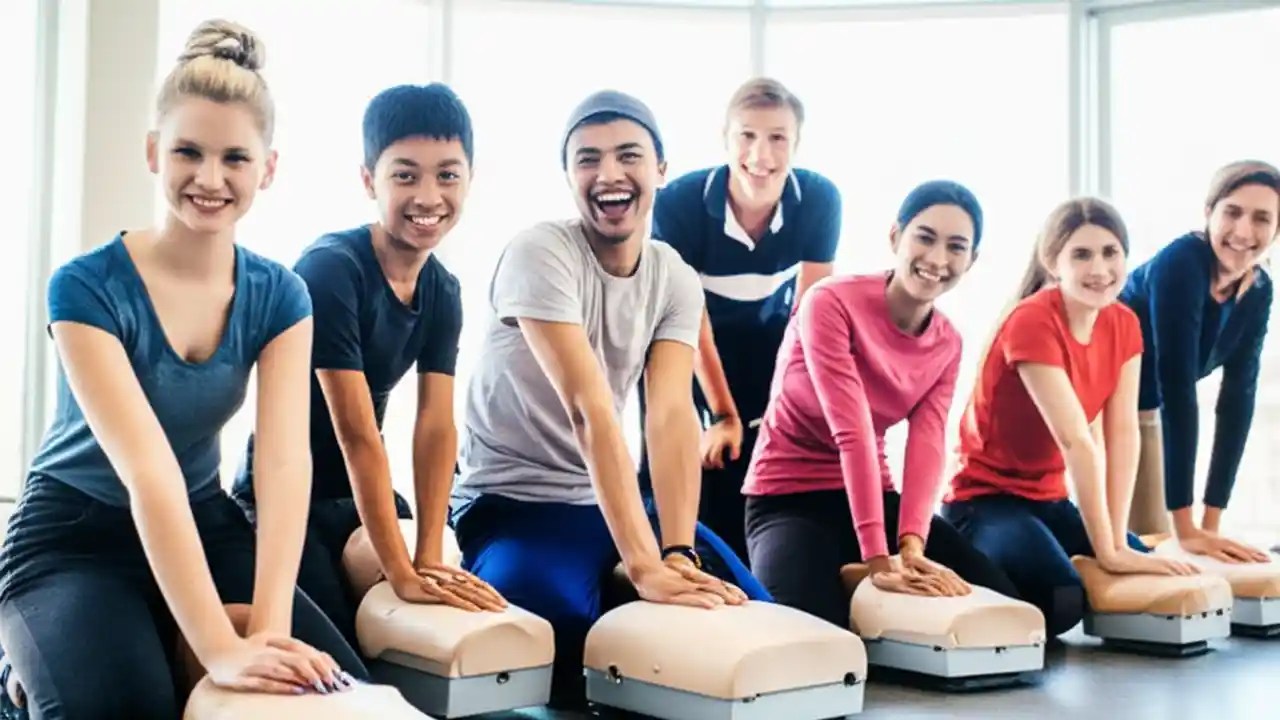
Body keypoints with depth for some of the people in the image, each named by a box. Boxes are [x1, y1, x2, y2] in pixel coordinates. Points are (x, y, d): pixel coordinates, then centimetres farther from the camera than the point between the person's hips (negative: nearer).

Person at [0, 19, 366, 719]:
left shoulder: (278, 296, -6)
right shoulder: (87, 287, -20)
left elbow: (284, 459, -18)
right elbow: (147, 470, -31)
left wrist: (270, 623, -33)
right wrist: (219, 646, -40)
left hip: (204, 527, 4)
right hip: (74, 538, -4)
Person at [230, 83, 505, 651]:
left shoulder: (442, 290, -2)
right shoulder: (329, 269, -23)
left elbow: (437, 426, -9)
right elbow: (356, 432, -27)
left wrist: (429, 558, -18)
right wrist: (402, 573, -28)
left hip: (358, 496, 6)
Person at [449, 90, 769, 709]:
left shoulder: (676, 280, -2)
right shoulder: (539, 253, -19)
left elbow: (672, 417, -15)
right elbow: (590, 410, -30)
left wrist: (680, 552, -30)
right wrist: (645, 565, -36)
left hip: (614, 495, 6)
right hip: (511, 500, -5)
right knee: (566, 632, -33)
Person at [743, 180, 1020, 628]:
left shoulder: (947, 344, 1)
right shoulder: (831, 303, -19)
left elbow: (927, 444, -14)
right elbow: (852, 431, -28)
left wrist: (911, 546, -31)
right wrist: (878, 559, -34)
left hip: (875, 496, 6)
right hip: (788, 498, -5)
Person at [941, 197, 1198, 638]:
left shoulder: (1124, 325, 1)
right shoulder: (1031, 322, -22)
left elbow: (1123, 434, -7)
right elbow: (1076, 440, -27)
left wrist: (1118, 541, -14)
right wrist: (1108, 552, -29)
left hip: (1051, 501, 8)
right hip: (986, 501, -8)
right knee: (1063, 600, -31)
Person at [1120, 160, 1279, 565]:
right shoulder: (1180, 263, -29)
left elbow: (1239, 396, -9)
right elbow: (1177, 387, -33)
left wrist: (1212, 522, -13)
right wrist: (1186, 528, -34)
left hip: (1142, 411, 7)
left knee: (1151, 539, 9)